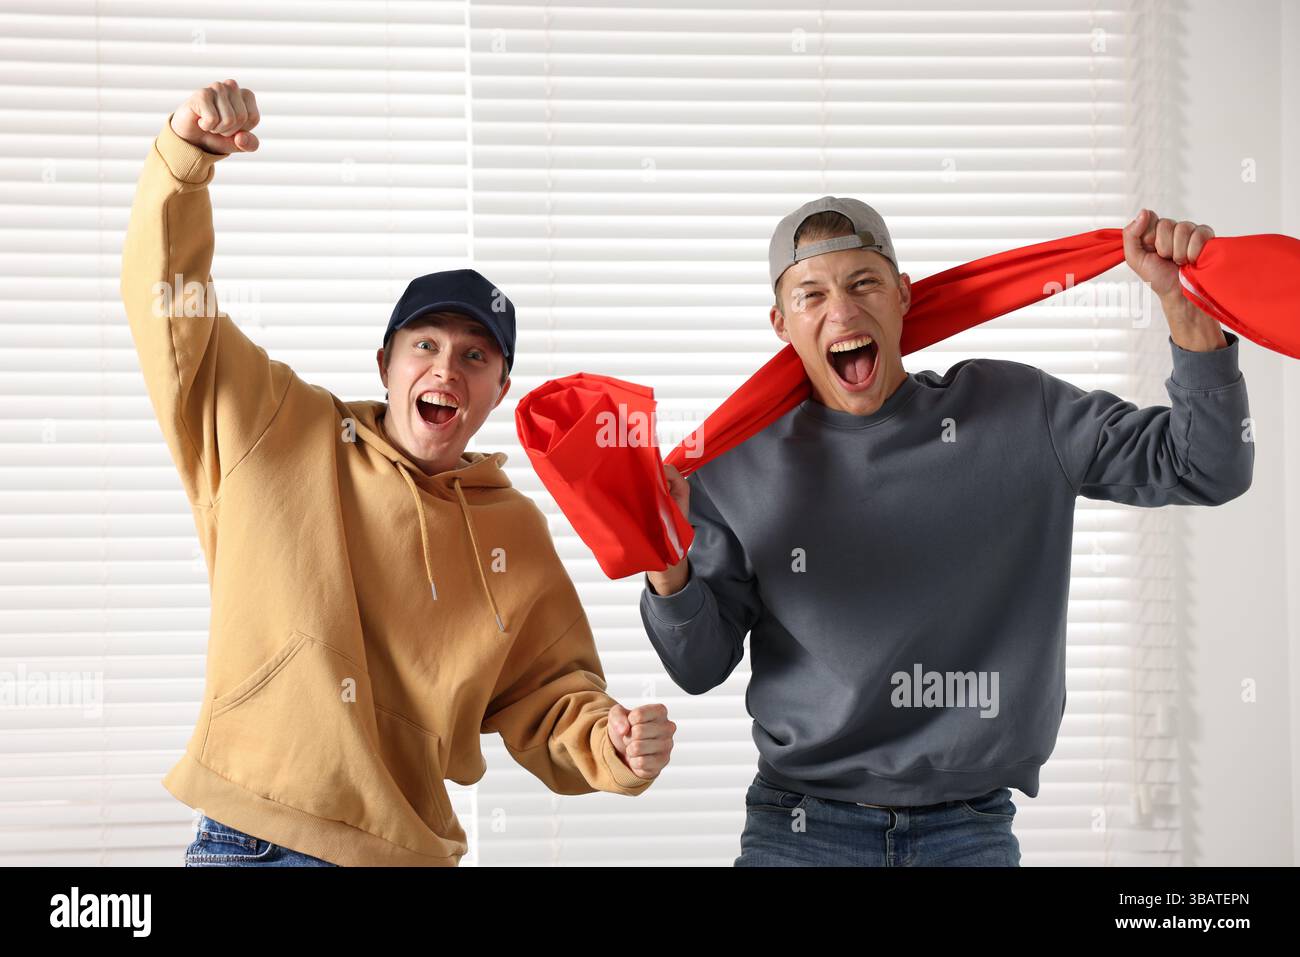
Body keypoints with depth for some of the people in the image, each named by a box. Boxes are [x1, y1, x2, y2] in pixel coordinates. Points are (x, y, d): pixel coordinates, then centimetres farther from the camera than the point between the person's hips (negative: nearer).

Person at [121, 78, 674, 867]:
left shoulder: (516, 531, 7)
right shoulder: (277, 433, 1)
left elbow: (548, 700, 9)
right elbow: (169, 301, -2)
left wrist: (611, 748, -11)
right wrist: (187, 155, -16)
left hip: (409, 848, 2)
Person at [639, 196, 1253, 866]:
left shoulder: (1017, 411, 0)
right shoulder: (738, 465, -2)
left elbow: (1207, 469, 0)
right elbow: (701, 668, 2)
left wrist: (1182, 302, -11)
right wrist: (668, 571, -18)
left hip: (973, 830, 1)